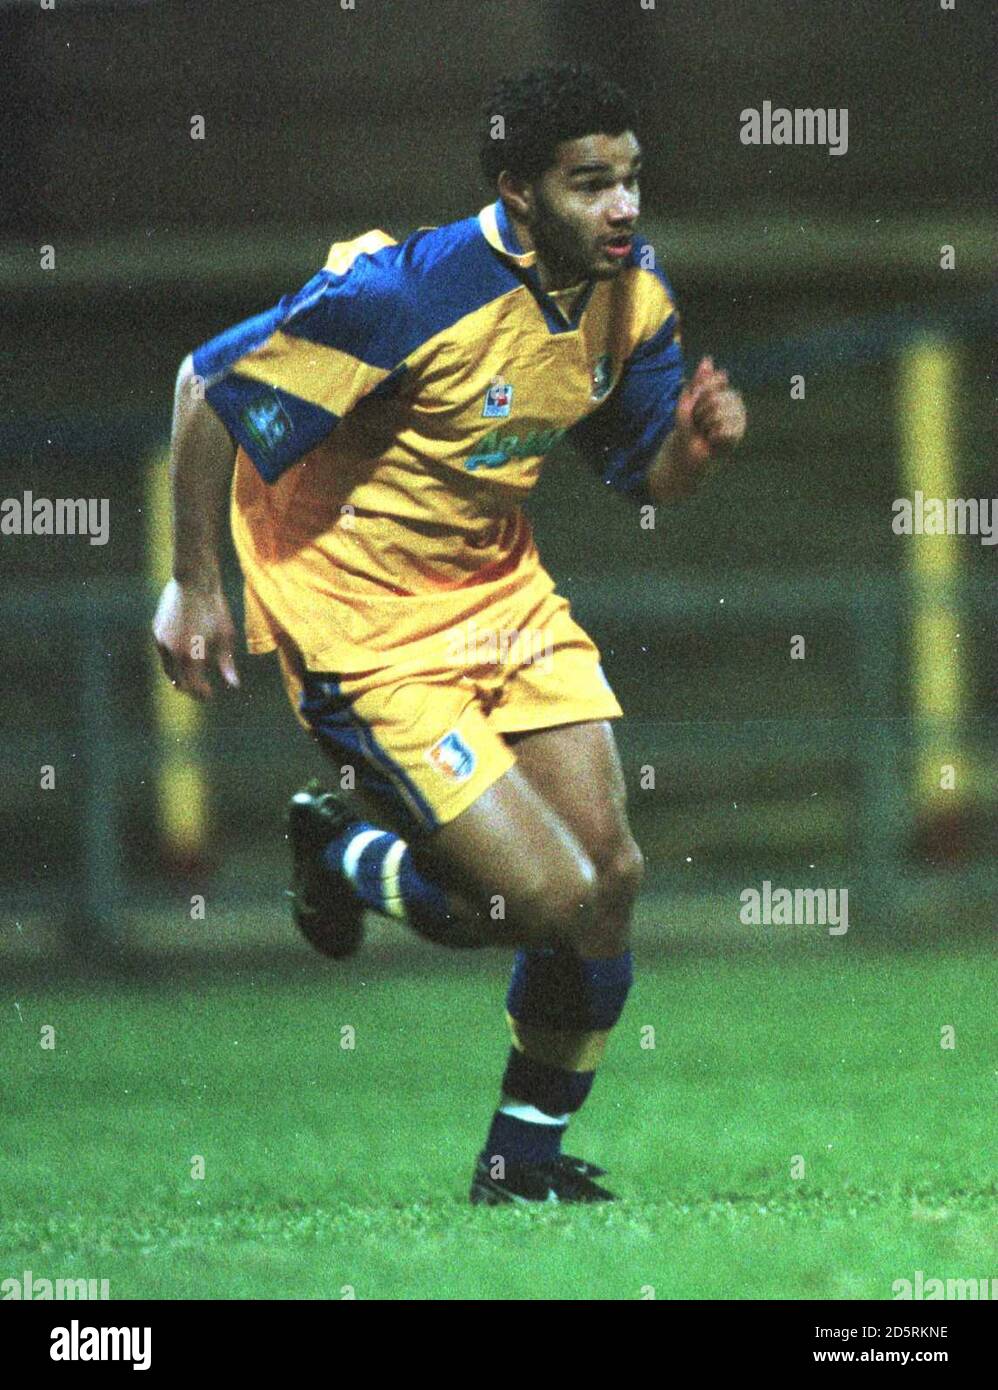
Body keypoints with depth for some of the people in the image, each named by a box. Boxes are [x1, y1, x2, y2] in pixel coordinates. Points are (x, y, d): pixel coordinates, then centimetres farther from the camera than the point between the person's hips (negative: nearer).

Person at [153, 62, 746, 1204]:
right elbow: (209, 385, -17)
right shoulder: (408, 292, -26)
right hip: (367, 627, -7)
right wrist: (192, 585, -12)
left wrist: (698, 442, -16)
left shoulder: (631, 292, -4)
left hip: (501, 590, 7)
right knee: (559, 902, -13)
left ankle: (525, 1160, 20)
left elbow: (648, 477, 9)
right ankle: (344, 853, 18)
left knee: (612, 873, 0)